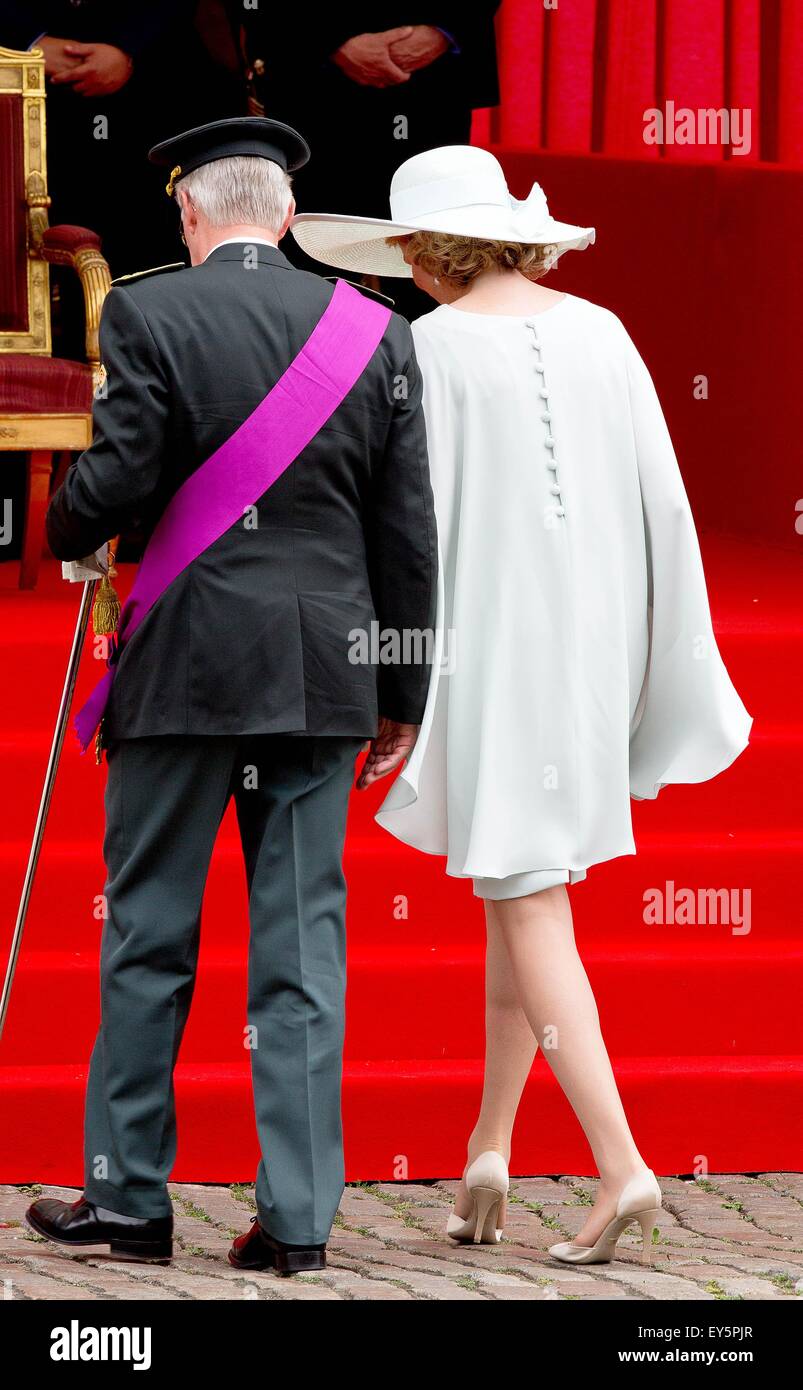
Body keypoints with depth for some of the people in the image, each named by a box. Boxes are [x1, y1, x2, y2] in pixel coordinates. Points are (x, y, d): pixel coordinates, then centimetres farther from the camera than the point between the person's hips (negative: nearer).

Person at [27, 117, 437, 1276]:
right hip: (324, 679, 3)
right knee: (304, 943, 4)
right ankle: (298, 1215, 2)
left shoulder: (148, 314, -5)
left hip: (184, 669, -3)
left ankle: (128, 1194, 12)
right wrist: (403, 691, 13)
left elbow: (119, 477, -12)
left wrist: (68, 533, 11)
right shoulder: (375, 333, 5)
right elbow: (409, 531, 6)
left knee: (149, 936, 7)